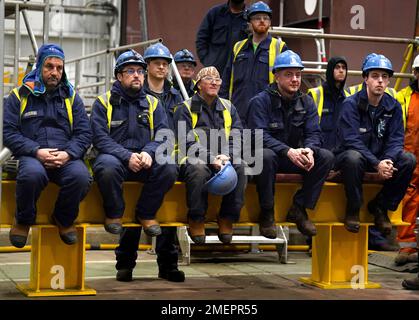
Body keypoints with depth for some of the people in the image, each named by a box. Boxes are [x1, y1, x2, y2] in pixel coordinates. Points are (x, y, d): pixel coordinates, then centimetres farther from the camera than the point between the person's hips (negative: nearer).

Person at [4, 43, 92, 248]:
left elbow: (84, 133, 12)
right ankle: (23, 221, -8)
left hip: (65, 157, 2)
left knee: (81, 175, -33)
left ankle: (64, 219, -2)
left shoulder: (71, 97, 19)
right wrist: (36, 152, -12)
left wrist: (68, 154, -9)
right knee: (32, 174, -38)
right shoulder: (20, 95, 12)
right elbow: (8, 132, 3)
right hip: (31, 156, -2)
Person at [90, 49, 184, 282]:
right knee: (108, 167, -38)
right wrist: (127, 156, -21)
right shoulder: (104, 103, 8)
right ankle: (114, 216, -13)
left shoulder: (153, 103, 16)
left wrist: (148, 152, -18)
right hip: (115, 156, -3)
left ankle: (146, 215, -8)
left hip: (145, 160, 3)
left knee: (169, 168, -28)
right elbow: (100, 138, -5)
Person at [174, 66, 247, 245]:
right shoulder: (185, 109, 5)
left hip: (224, 161, 3)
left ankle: (227, 220, -18)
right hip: (194, 161, -3)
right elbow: (187, 142, -8)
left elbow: (237, 137, 6)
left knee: (240, 168, -28)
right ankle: (196, 220, -21)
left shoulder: (228, 108, 18)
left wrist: (227, 156, -15)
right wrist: (211, 159, -22)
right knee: (199, 170, -37)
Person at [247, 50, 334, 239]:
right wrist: (288, 151, -35)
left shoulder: (306, 102, 6)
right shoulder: (260, 101, -10)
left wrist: (308, 150, -26)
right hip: (269, 155, -5)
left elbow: (314, 134, -1)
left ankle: (299, 209, -11)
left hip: (294, 158, 5)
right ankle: (267, 213, -22)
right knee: (266, 156, -39)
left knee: (326, 157, -17)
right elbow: (259, 136, -22)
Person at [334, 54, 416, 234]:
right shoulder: (351, 104, -13)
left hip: (380, 158, 5)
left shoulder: (393, 106, 2)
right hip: (350, 153, -5)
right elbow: (352, 140, -21)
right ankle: (353, 209, -17)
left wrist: (388, 160, -26)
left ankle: (380, 207, -5)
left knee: (408, 159, -21)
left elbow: (396, 139, -3)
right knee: (353, 157, -39)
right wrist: (376, 164, -31)